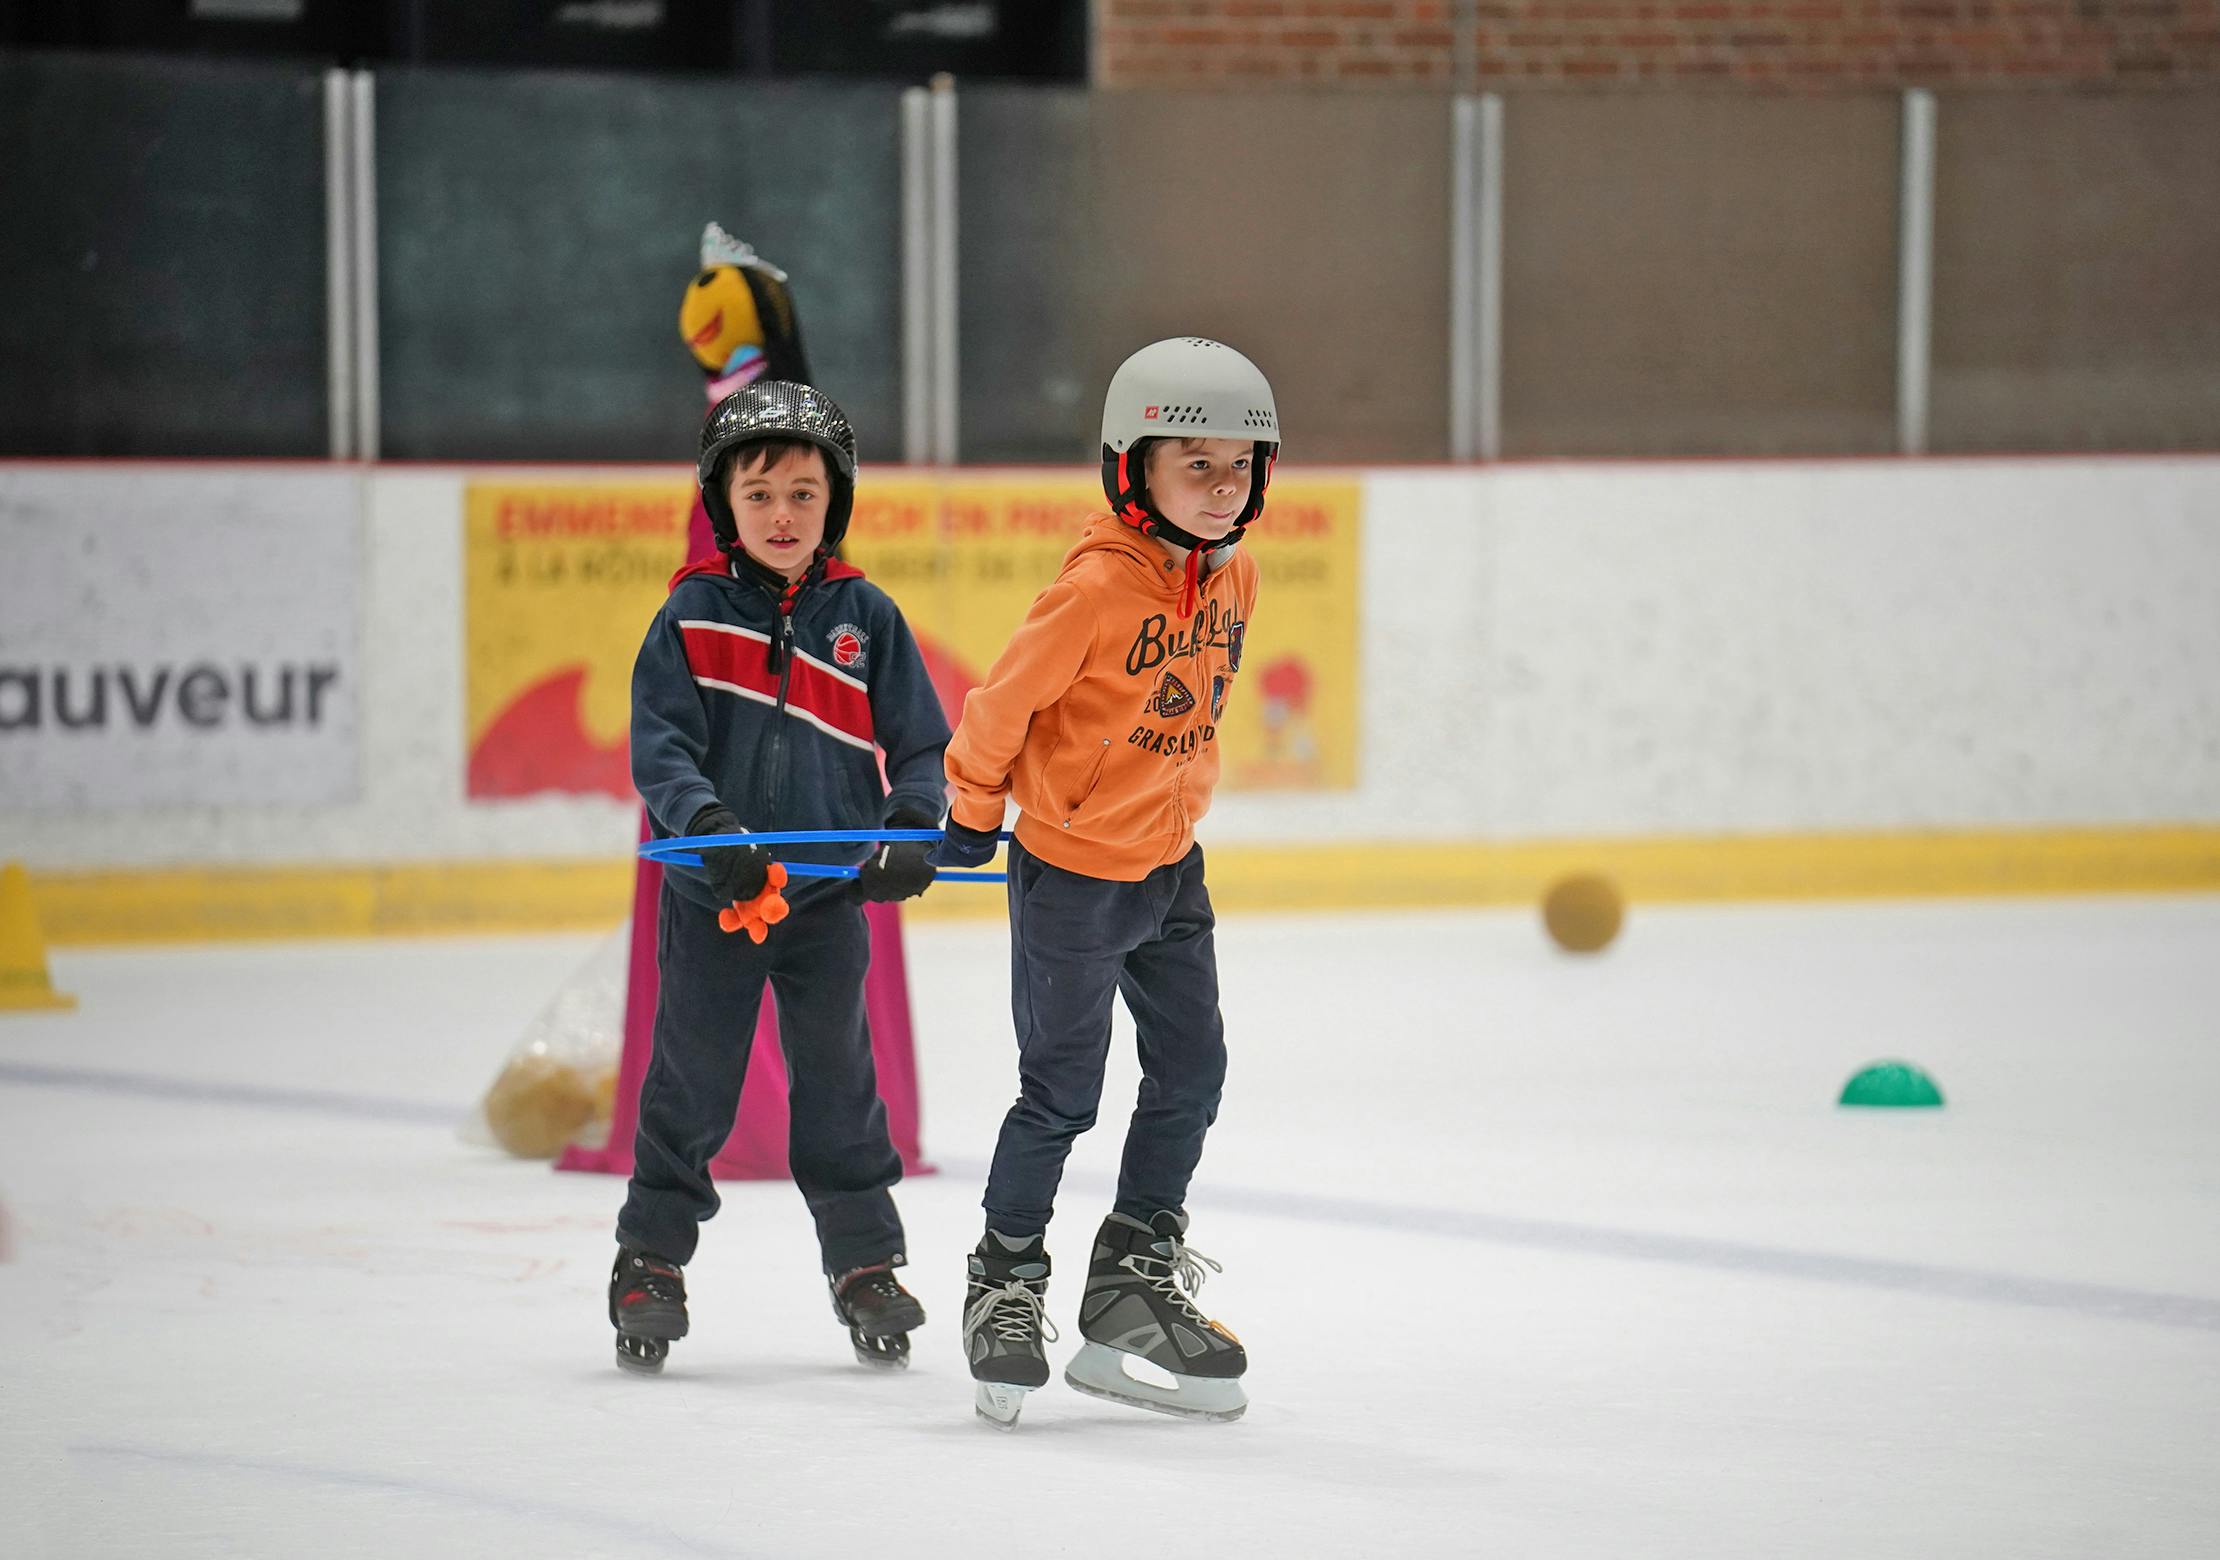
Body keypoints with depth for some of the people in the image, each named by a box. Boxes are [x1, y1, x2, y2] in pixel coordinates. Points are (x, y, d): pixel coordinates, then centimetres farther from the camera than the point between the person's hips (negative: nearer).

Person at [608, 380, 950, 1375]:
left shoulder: (866, 618, 2)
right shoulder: (691, 615, -2)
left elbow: (920, 745, 3)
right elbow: (660, 742, -8)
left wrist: (911, 834, -15)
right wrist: (705, 823, -25)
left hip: (828, 893, 1)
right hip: (711, 892, -1)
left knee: (838, 1081, 9)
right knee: (691, 1080, 6)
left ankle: (865, 1264, 20)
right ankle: (650, 1259, 18)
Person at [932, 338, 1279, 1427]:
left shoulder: (1234, 574, 0)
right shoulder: (1099, 585, -23)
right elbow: (1007, 696, -13)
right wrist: (973, 809, -2)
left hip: (1169, 859, 7)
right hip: (1070, 869, -7)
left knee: (1192, 1070, 9)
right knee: (1063, 1091, -1)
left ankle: (1135, 1277, 22)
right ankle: (1004, 1281, 16)